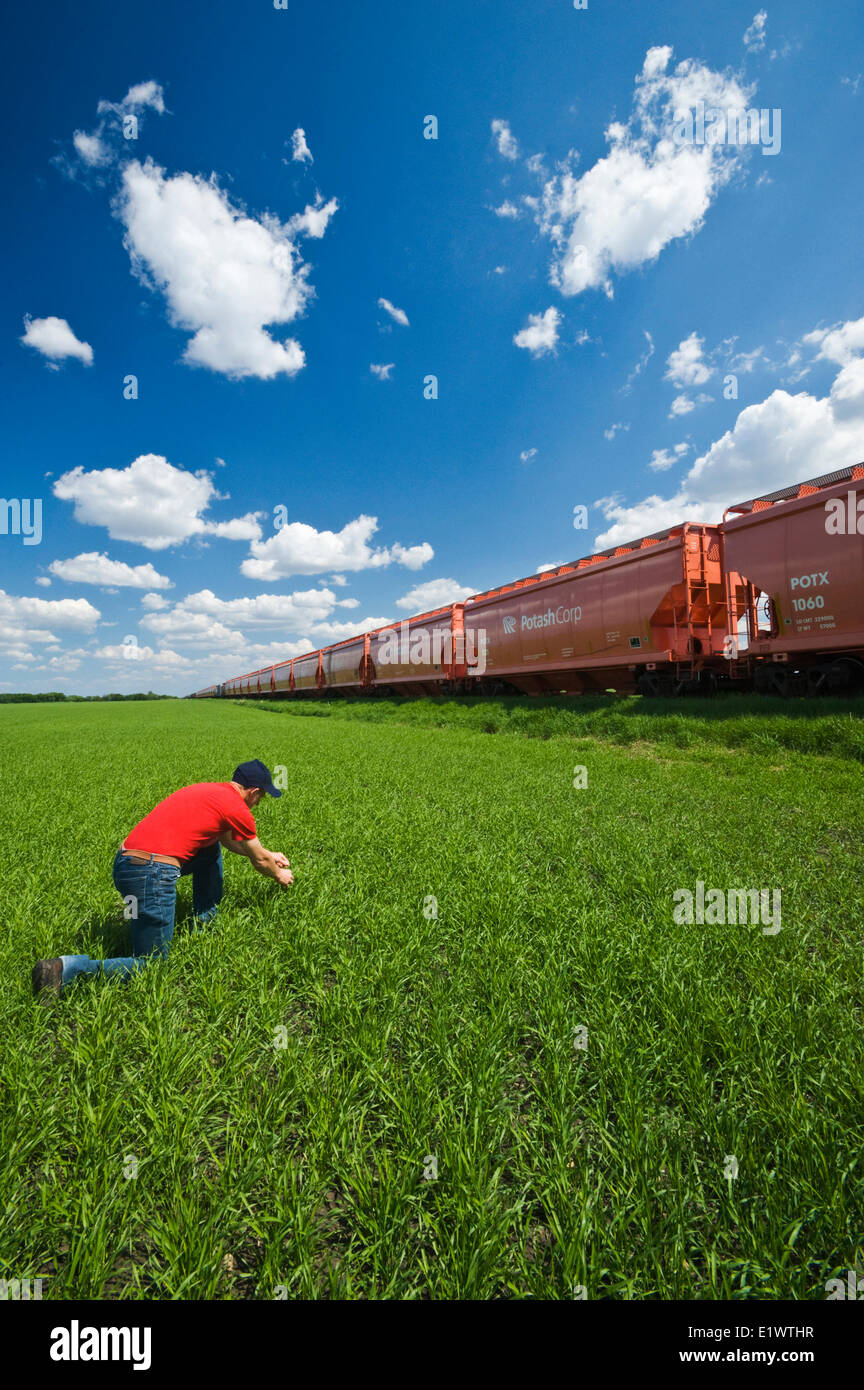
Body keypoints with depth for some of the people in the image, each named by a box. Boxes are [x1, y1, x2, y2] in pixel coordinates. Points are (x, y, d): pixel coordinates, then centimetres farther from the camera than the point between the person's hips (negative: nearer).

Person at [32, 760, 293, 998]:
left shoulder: (208, 790, 18)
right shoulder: (237, 808, -6)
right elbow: (259, 861, 9)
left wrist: (268, 856, 44)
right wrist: (279, 874, 30)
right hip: (152, 875, -9)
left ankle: (204, 924, 28)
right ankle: (66, 968, -4)